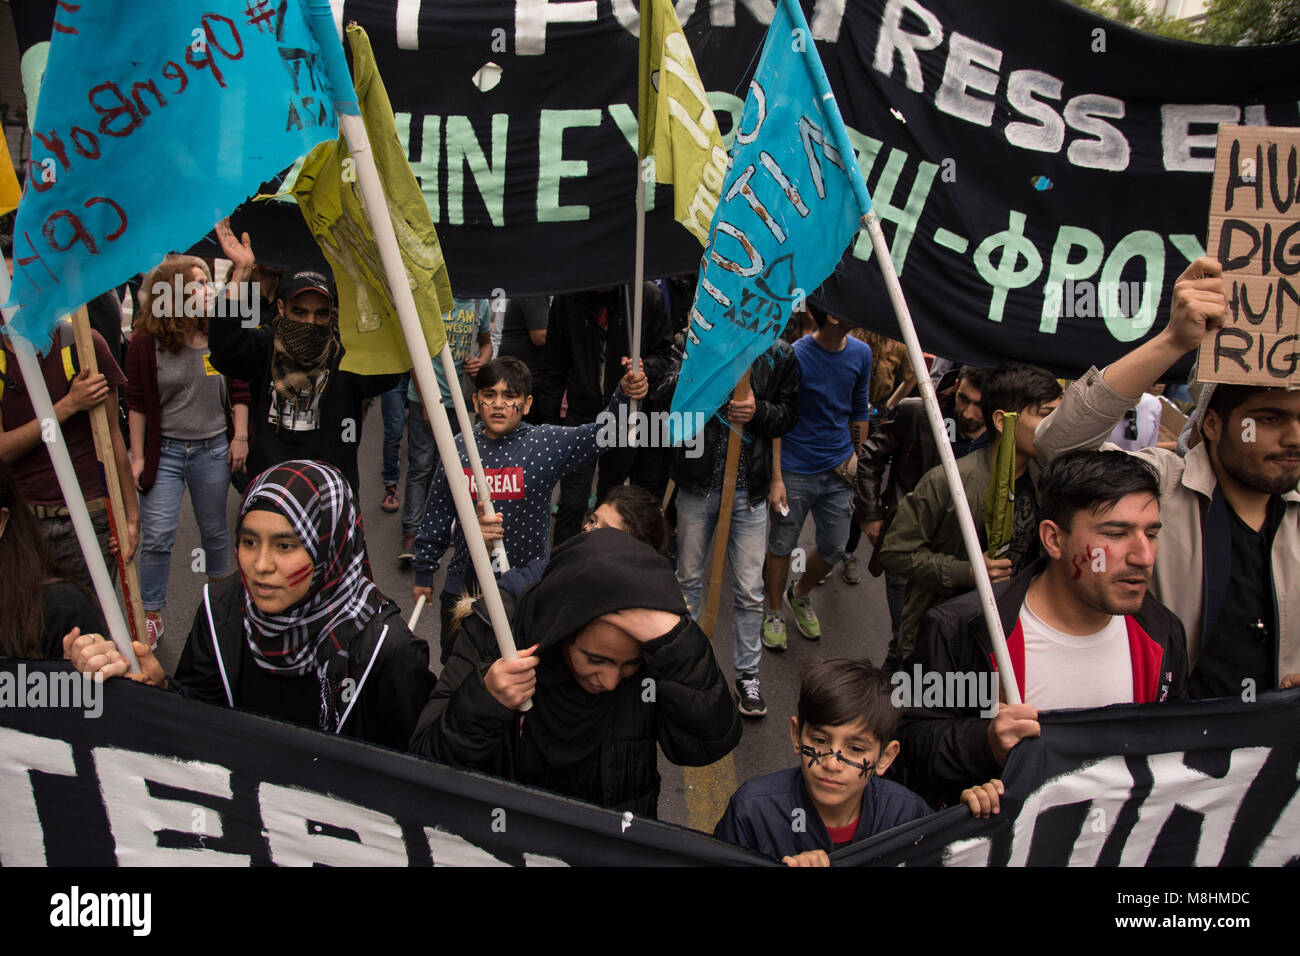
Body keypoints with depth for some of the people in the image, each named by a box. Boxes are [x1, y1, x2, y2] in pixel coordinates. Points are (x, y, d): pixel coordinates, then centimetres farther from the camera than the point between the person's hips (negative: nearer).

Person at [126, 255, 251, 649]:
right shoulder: (145, 343, -6)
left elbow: (239, 391, 7)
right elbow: (137, 403, -3)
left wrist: (239, 437, 0)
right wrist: (137, 456, -4)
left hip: (213, 450, 2)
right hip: (164, 451, -2)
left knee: (215, 530, 14)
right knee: (157, 537, -2)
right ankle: (151, 616, 11)